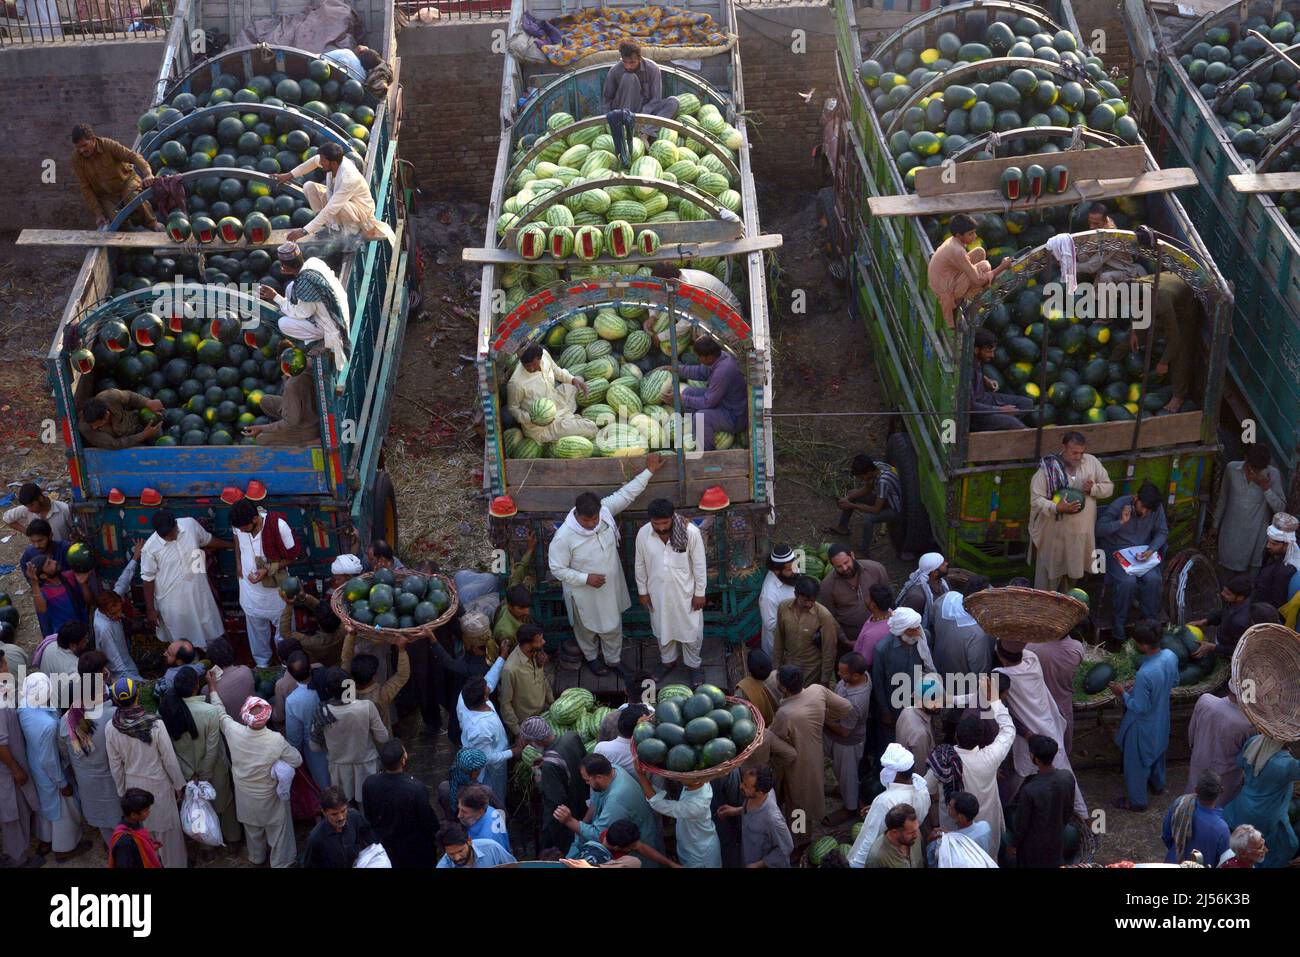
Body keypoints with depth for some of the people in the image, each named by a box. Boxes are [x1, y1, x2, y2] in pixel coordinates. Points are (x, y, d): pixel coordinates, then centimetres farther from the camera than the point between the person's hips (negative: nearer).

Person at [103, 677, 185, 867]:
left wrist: (122, 791, 11)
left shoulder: (111, 729, -18)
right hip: (158, 785, -3)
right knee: (168, 827, 19)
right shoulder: (155, 725, -28)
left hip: (133, 786, 3)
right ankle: (175, 863, 36)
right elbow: (170, 760, -17)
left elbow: (115, 765, -5)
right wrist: (178, 785, 0)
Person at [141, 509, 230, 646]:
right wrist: (150, 609, -4)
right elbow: (148, 580, -11)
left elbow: (208, 540, 7)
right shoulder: (150, 548, -23)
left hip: (198, 593, 4)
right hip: (172, 602, -4)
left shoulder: (190, 524, -14)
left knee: (209, 634, 21)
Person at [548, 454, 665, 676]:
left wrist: (649, 471, -4)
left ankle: (614, 659, 50)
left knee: (613, 625, 24)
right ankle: (591, 658, 53)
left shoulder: (605, 511, -22)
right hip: (584, 593, -4)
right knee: (587, 628, 24)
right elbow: (557, 569, -22)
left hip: (610, 587, 4)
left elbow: (626, 494, -7)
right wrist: (586, 579, -28)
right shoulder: (564, 537, -34)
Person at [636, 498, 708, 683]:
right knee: (662, 629, 23)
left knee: (690, 630, 16)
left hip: (685, 592, -2)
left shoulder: (690, 532, -26)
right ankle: (668, 660, 49)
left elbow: (699, 564, -14)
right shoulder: (643, 534, -19)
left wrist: (700, 592, -8)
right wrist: (642, 591, 4)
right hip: (658, 592, 2)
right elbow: (640, 565, -3)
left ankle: (694, 664, 42)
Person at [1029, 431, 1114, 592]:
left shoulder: (1092, 462, -4)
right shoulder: (1048, 468, -16)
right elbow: (1036, 499, -15)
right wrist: (1057, 508, -32)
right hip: (1055, 533, -4)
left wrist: (1093, 488, -17)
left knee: (1073, 572, 20)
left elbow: (1109, 487, 5)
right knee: (1049, 575, 7)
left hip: (1082, 532, 4)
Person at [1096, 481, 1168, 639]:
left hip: (1142, 552, 3)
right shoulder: (1119, 505, -17)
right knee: (1127, 581, -29)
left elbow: (1162, 531, 2)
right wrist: (1121, 522, -30)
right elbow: (1099, 529, -17)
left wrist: (1151, 550, -15)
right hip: (1117, 551, -3)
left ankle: (1149, 620, -6)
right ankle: (1119, 621, -9)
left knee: (1153, 578, -25)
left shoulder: (1157, 508, -7)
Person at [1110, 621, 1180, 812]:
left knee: (1136, 762, 18)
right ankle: (1158, 785, 57)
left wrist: (1123, 693, -15)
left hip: (1144, 725, -7)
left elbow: (1140, 708, -29)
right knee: (1157, 751, 33)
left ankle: (1137, 801, 38)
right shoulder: (1171, 656, -19)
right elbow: (1174, 682, 1)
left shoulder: (1145, 674, -42)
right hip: (1161, 718, 7)